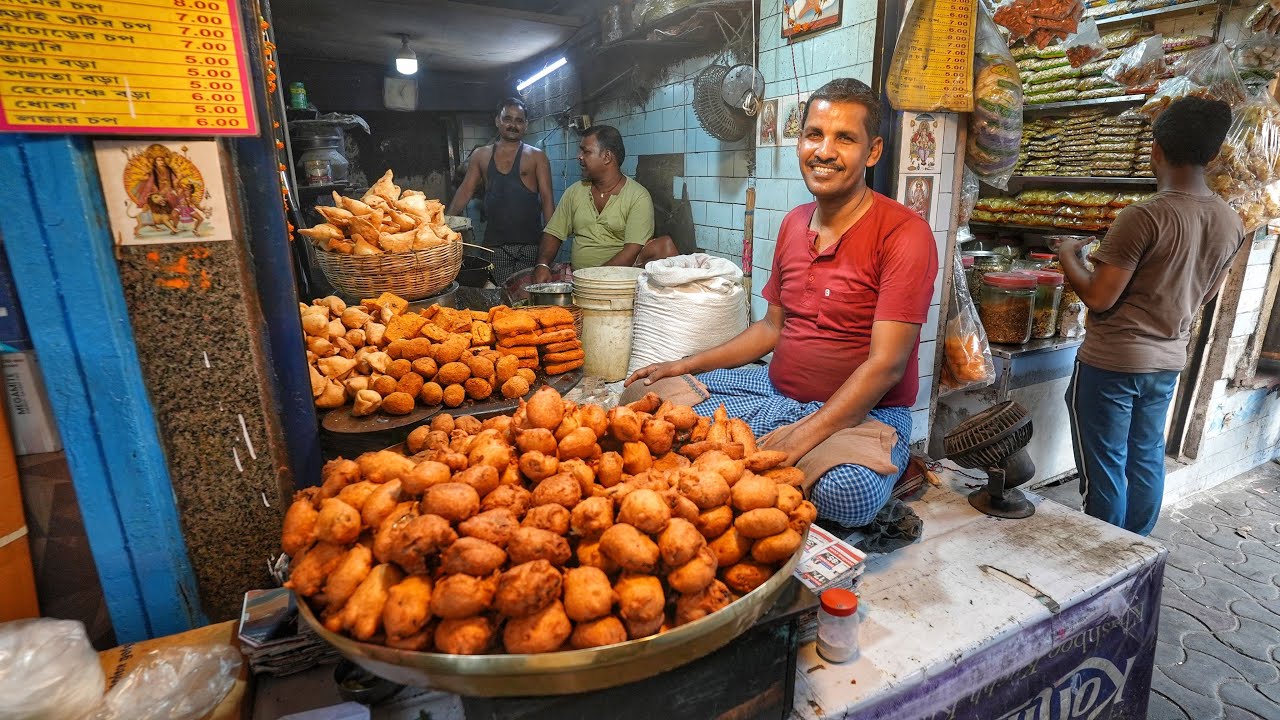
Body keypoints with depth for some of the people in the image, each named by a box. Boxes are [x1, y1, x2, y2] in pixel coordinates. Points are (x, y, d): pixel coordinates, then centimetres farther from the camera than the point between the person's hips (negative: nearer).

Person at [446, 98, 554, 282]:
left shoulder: (537, 157, 6)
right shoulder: (481, 155, 13)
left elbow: (547, 198, 1)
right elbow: (465, 192, 13)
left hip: (530, 244, -2)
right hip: (494, 244, 2)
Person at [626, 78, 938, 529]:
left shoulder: (904, 234, -14)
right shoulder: (794, 224, 8)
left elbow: (886, 365, -20)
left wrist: (804, 434, -29)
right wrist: (686, 366, 9)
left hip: (865, 411, -5)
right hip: (776, 391, 6)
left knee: (845, 494, -36)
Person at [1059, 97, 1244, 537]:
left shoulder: (1144, 217, -21)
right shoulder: (1231, 223, 3)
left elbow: (1099, 298, -19)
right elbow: (1205, 294, 15)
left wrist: (1068, 257, -2)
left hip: (1112, 361, -7)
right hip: (1169, 360, 7)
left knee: (1104, 465, 5)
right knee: (1146, 459, 19)